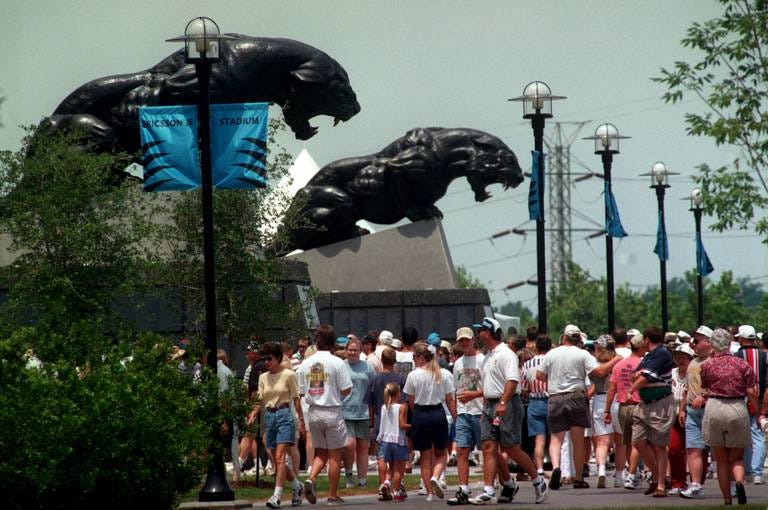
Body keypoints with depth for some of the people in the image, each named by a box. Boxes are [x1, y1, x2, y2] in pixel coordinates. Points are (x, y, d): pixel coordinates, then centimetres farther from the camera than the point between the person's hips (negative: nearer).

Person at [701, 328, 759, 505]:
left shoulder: (707, 365, -1)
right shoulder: (742, 364, 0)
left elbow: (704, 389, 7)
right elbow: (751, 392, -3)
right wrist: (758, 412, 11)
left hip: (714, 408, 0)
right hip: (738, 410, 0)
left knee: (721, 460, 10)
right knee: (737, 458, 9)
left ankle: (727, 500, 8)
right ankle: (739, 482, -22)